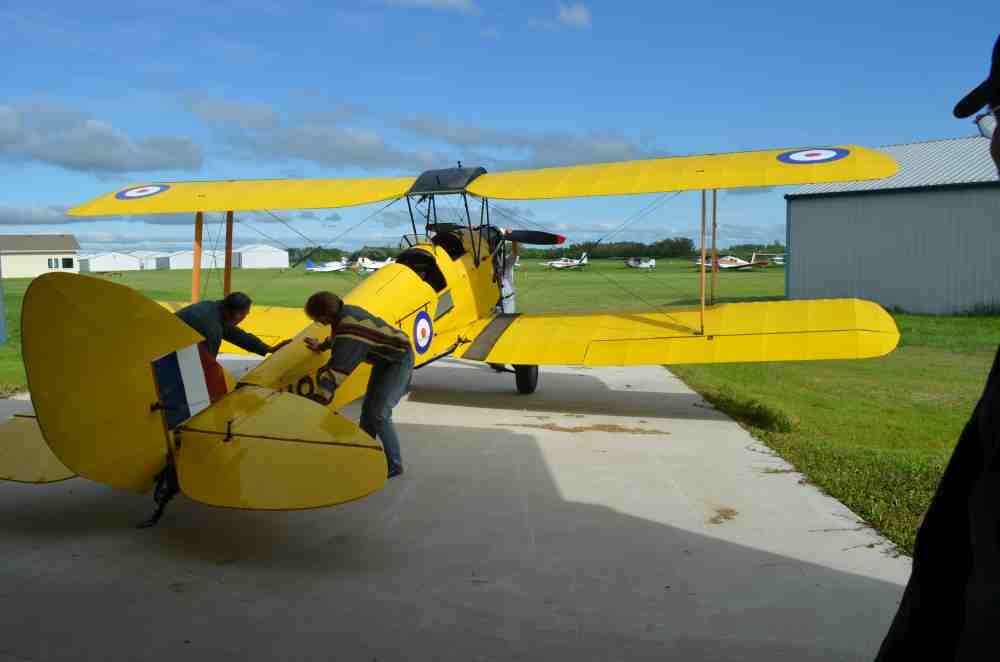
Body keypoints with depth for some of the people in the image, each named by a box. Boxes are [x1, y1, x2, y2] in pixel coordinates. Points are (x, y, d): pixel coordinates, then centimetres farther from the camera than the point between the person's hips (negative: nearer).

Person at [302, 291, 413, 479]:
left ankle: (394, 465, -3)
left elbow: (339, 367, -37)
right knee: (368, 408, 13)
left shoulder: (349, 331, -31)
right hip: (385, 358, 10)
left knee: (378, 413, -13)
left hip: (398, 360, -10)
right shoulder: (346, 312, -1)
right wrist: (322, 346, 39)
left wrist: (321, 398, -39)